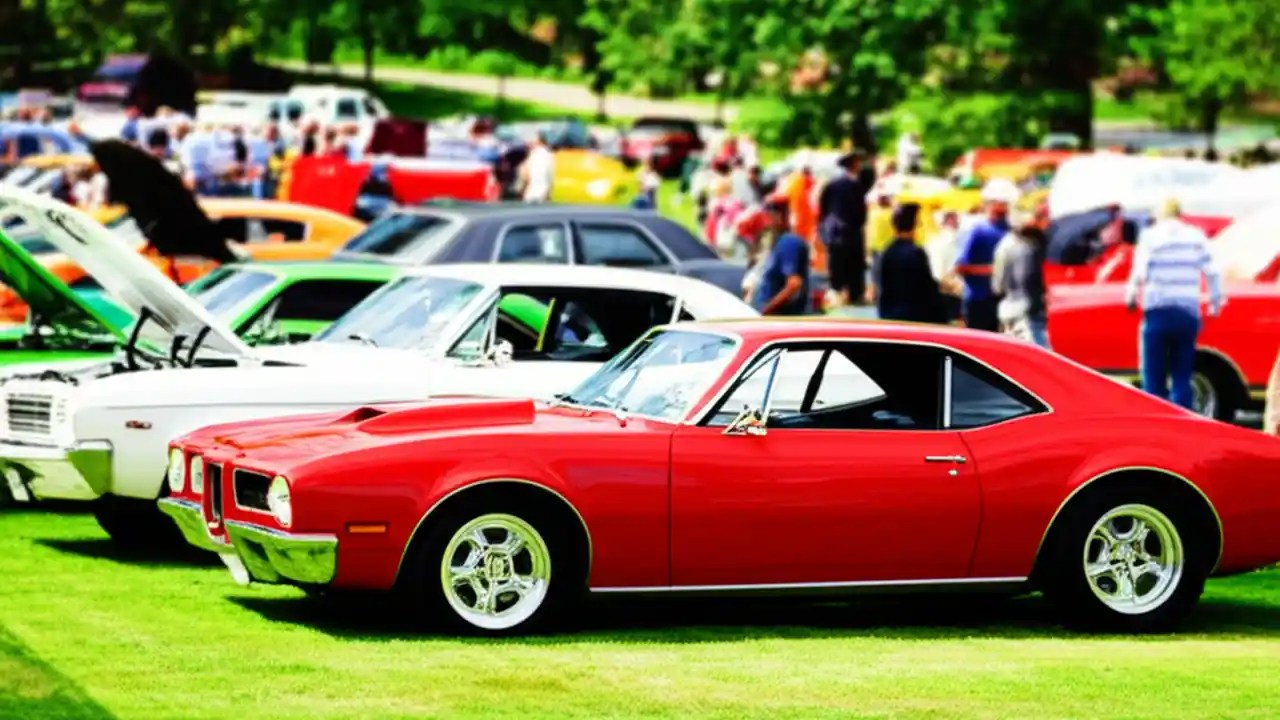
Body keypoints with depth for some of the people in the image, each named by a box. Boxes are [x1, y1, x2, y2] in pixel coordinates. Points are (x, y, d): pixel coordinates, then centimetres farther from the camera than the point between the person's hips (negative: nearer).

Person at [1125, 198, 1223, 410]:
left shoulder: (1150, 236, 0)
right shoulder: (1196, 236, 6)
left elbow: (1140, 273, -9)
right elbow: (1211, 273, 1)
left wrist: (1131, 297, 7)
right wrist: (1216, 303, 12)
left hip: (1158, 313, -2)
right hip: (1188, 314, 2)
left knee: (1154, 377, 3)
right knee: (1182, 378, 6)